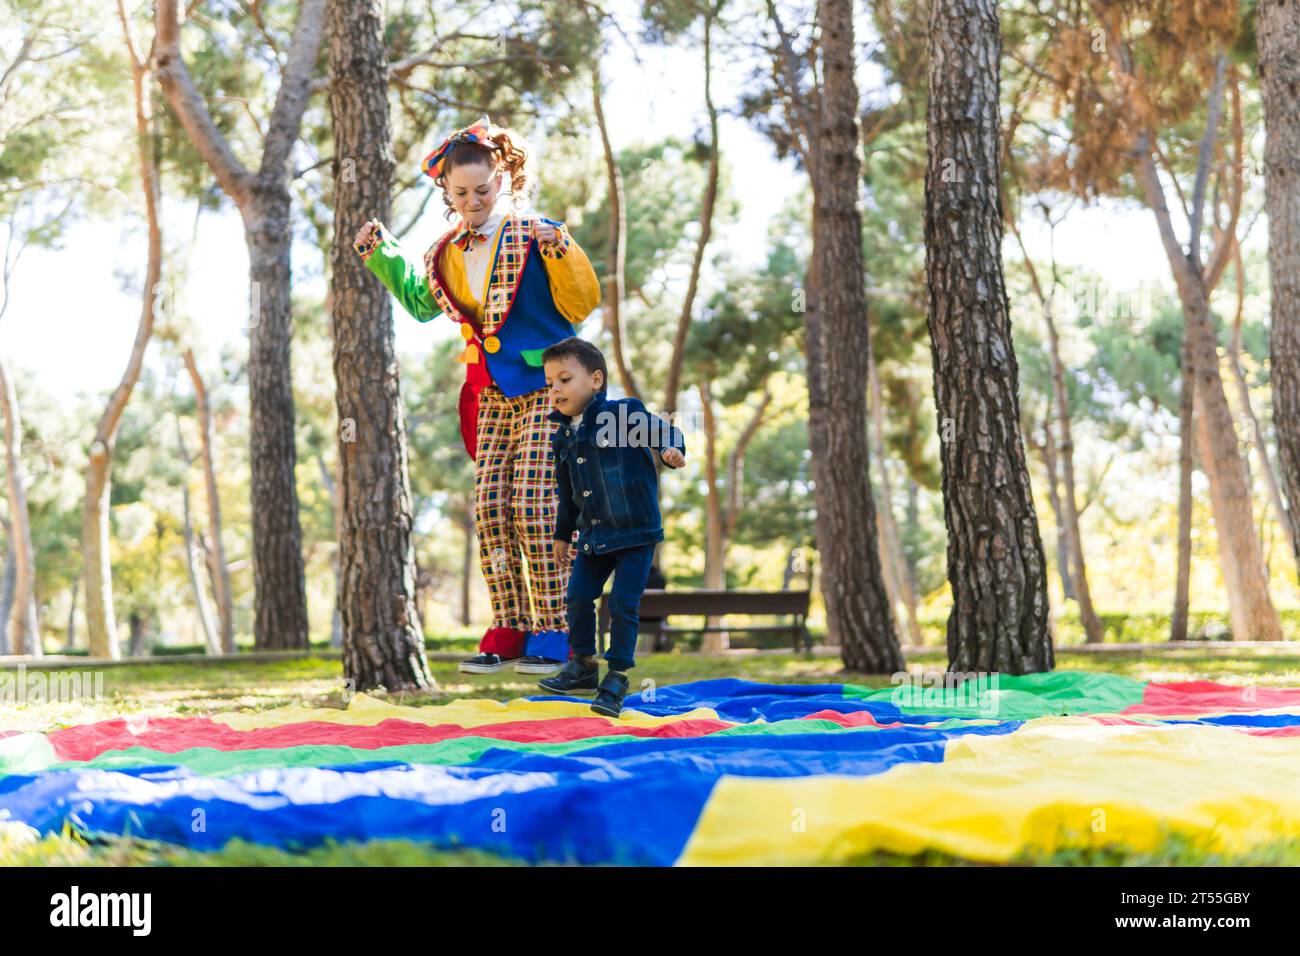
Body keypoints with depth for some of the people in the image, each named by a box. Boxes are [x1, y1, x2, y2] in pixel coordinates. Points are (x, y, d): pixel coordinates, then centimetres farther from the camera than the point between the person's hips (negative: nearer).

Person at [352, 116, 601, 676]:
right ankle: (510, 630, 5)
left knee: (533, 505, -15)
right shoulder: (448, 255, 10)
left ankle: (554, 634, -11)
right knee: (490, 508, 0)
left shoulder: (532, 237, -8)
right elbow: (421, 303, 30)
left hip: (546, 386, -6)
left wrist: (560, 251, -26)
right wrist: (381, 254, 21)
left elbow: (583, 303, -12)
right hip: (493, 394, 7)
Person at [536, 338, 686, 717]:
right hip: (593, 536, 6)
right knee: (578, 597, 7)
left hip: (636, 531, -6)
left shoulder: (623, 413, -9)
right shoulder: (563, 437, 9)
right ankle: (583, 664, 28)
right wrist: (563, 534, 25)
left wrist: (672, 449, -40)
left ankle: (617, 677, 6)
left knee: (623, 603, -7)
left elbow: (660, 430, -18)